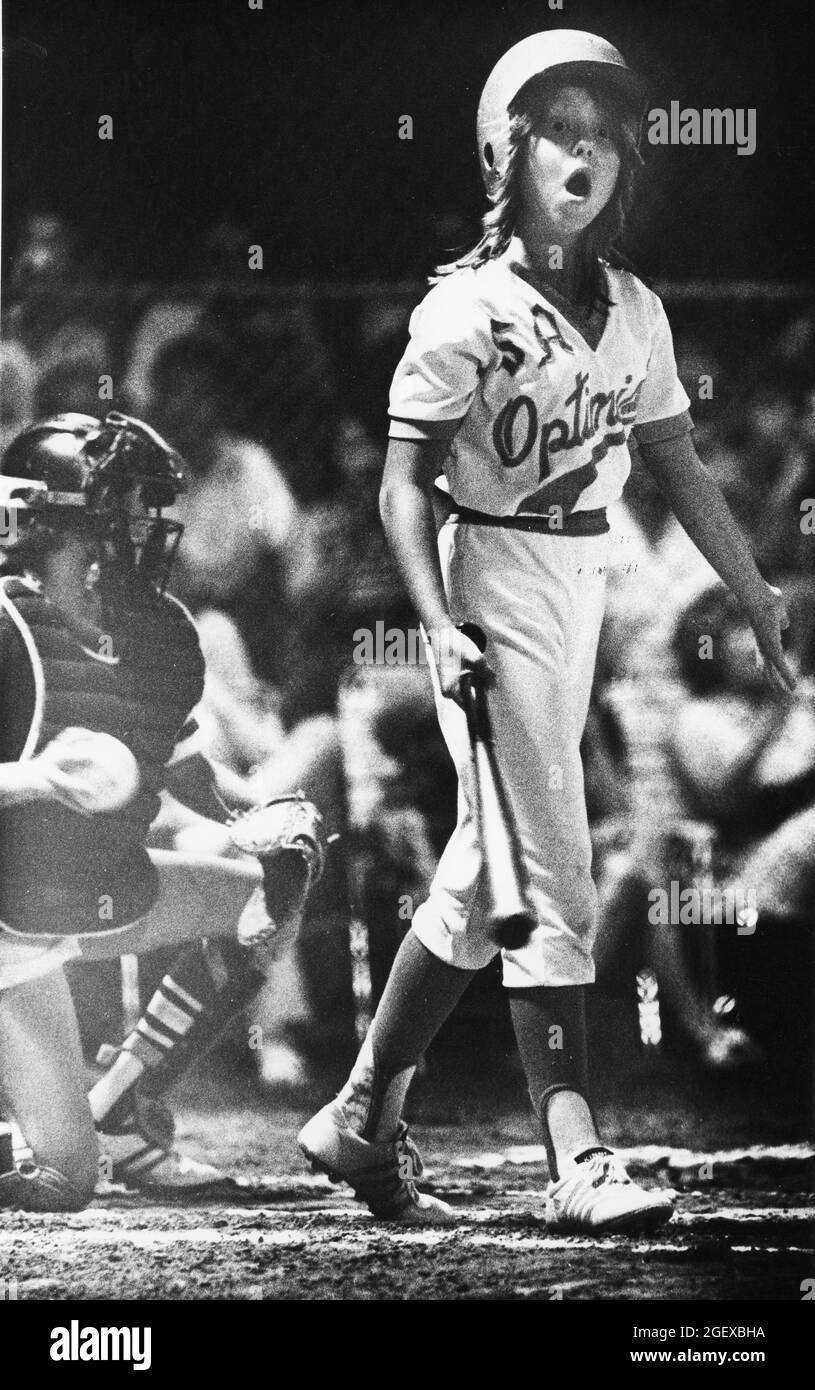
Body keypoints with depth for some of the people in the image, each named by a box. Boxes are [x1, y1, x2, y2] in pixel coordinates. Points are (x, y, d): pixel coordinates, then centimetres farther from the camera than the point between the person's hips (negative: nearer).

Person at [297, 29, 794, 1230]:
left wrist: (761, 602, 16)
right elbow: (405, 483, -11)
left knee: (486, 872, 11)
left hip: (586, 582, 7)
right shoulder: (467, 308, -9)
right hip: (495, 580, -7)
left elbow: (679, 468, 16)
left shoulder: (633, 310, 10)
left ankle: (363, 1119, 23)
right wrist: (440, 626, -22)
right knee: (553, 873, -10)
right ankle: (578, 1161, -8)